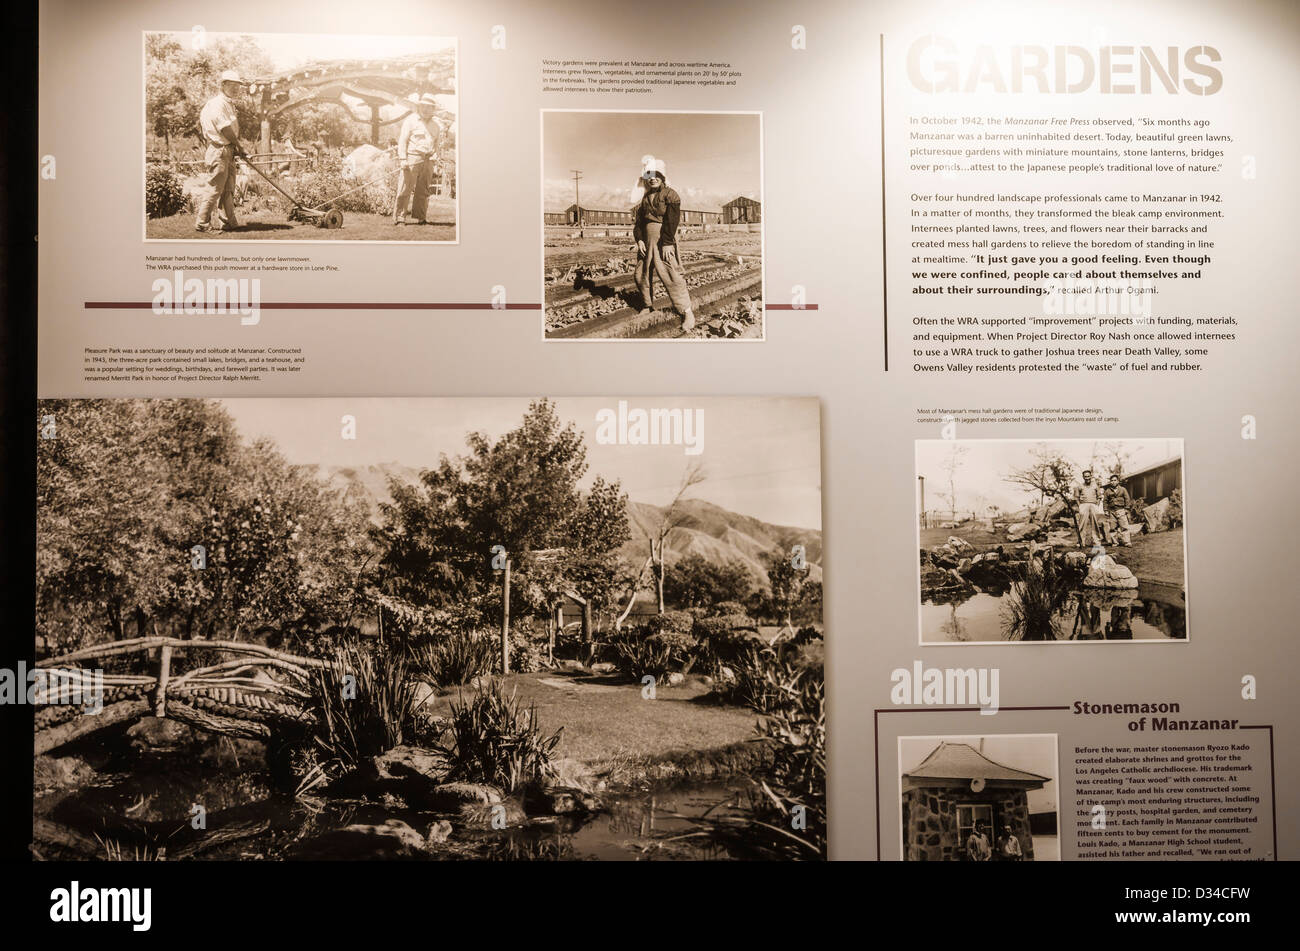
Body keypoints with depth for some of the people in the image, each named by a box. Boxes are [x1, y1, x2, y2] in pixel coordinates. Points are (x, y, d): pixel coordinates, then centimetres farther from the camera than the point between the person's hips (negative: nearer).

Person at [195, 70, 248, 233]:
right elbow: (225, 130, -16)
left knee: (228, 189, 11)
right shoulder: (218, 104, -13)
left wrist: (237, 149, 7)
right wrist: (240, 148, -8)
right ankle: (202, 223, 1)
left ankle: (230, 223, 16)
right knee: (214, 188, -6)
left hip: (228, 151, 10)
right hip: (219, 151, -10)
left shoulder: (229, 104, 17)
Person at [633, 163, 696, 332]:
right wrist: (639, 239, -2)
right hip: (646, 240, 7)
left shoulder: (670, 195, -4)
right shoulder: (645, 198, 17)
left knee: (670, 276, -14)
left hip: (663, 240, -7)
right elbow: (639, 220, 14)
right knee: (642, 275, 12)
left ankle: (687, 313, -12)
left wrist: (667, 243, -20)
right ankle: (647, 306, 31)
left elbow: (671, 220, -13)